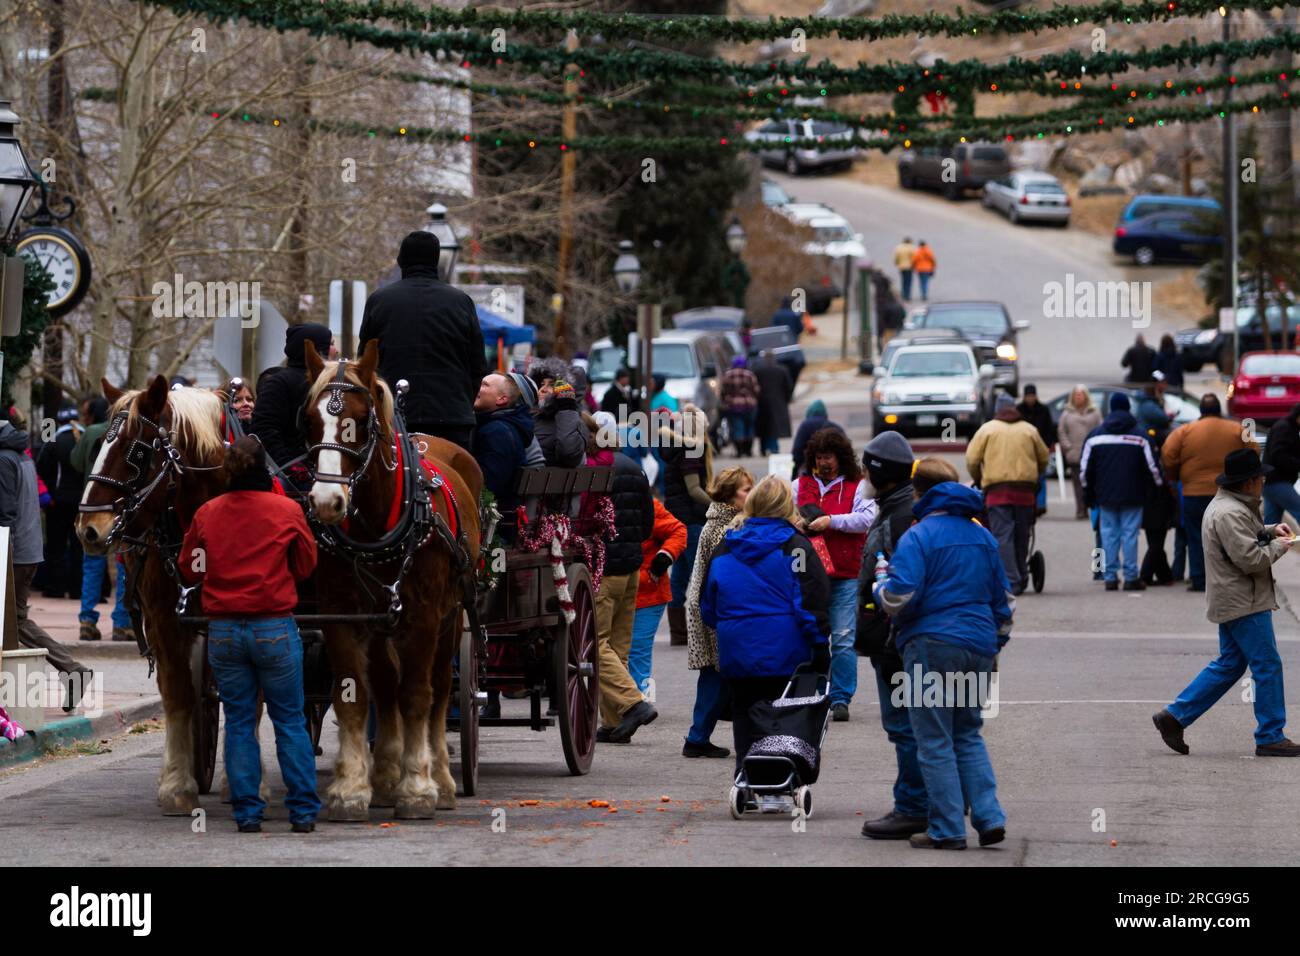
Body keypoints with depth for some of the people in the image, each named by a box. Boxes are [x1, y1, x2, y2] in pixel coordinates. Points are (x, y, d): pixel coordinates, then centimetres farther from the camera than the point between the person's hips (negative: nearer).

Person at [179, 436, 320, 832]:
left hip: (223, 631, 2)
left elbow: (189, 570, 10)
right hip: (275, 628, -2)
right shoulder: (288, 511, -5)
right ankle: (303, 811, 8)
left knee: (238, 722, 9)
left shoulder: (207, 514, 0)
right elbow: (306, 566, 6)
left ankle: (247, 811, 6)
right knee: (289, 721, 7)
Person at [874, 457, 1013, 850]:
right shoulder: (983, 537, 13)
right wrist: (997, 641, 29)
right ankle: (989, 817, 6)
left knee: (935, 742, 1)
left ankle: (947, 829, 1)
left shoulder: (918, 537, -9)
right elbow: (1003, 598, 19)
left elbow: (899, 596, -17)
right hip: (979, 647, 6)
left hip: (931, 645, -6)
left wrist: (879, 589, 5)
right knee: (968, 734, 17)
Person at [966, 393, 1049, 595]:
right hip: (1025, 491, 3)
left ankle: (1011, 582, -15)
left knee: (1003, 536, -5)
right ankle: (1021, 579, 18)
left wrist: (978, 479, 19)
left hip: (997, 489, -3)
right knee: (1021, 535, 12)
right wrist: (1034, 477, 32)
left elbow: (972, 458, 1)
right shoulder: (1029, 430, 11)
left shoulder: (987, 429, 4)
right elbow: (1043, 458, 15)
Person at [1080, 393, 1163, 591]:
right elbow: (1152, 467, -4)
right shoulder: (1139, 436, -5)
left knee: (1109, 534, 7)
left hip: (1106, 495, 2)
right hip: (1132, 496, -2)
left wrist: (1089, 493, 17)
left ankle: (1110, 577, 5)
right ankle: (1131, 577, 0)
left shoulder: (1095, 436, 2)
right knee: (1130, 533, 1)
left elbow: (1085, 468, 6)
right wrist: (1160, 484, 11)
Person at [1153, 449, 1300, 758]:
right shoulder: (1231, 514, -22)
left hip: (1231, 602, 11)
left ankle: (1175, 716, 15)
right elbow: (1250, 559, -25)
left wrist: (1269, 530, 14)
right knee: (1267, 666, -2)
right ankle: (1270, 737, 3)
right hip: (1245, 604, -11)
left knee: (1229, 665, 16)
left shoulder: (1226, 505, 12)